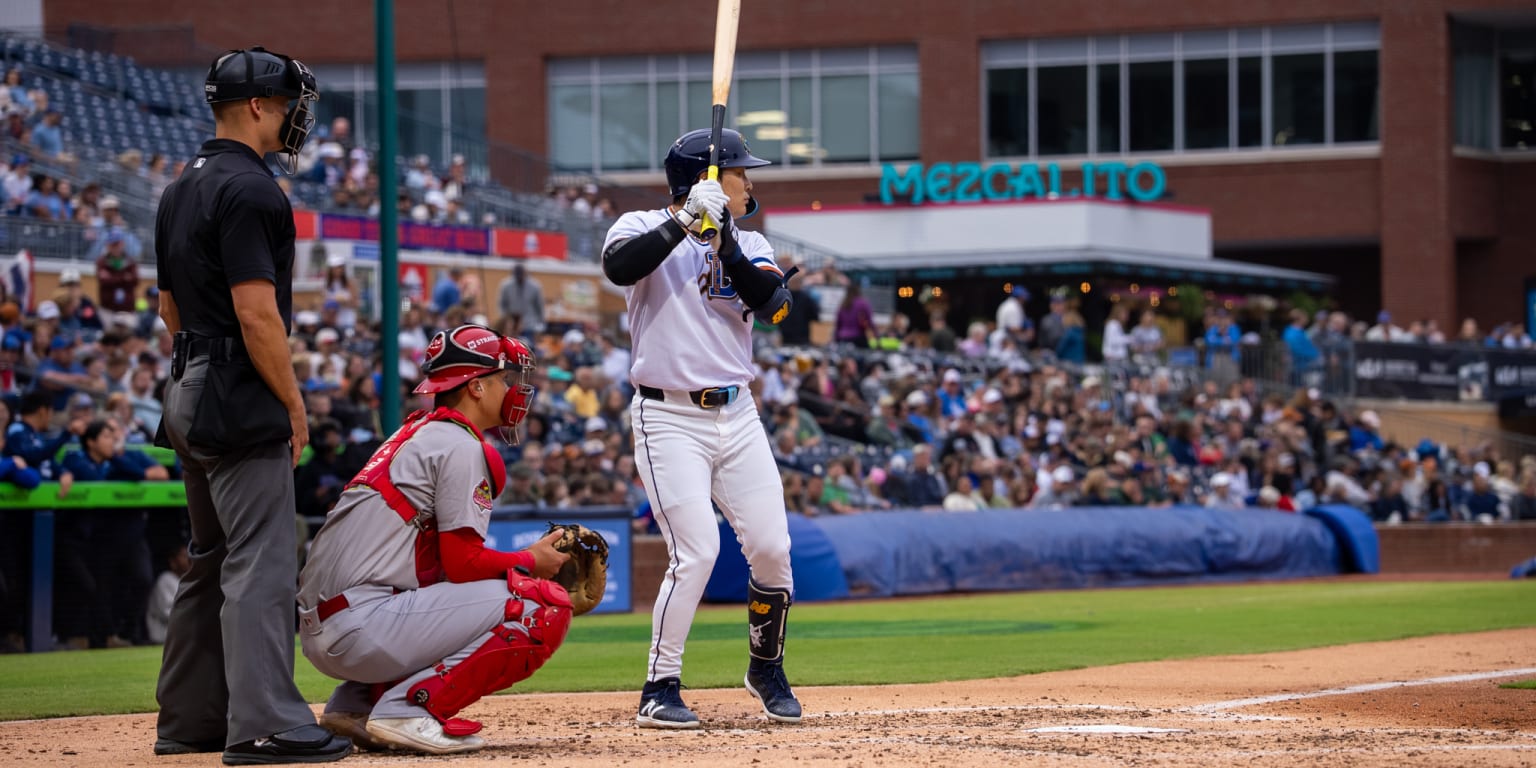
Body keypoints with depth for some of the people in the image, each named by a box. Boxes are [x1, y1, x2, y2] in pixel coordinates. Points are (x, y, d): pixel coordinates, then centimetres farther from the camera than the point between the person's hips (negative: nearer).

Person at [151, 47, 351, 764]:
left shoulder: (180, 191, 16)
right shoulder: (249, 189, -15)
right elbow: (256, 310, -20)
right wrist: (294, 403, -13)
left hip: (189, 398, 10)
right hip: (242, 406, -10)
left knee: (210, 561, 15)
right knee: (261, 562, -12)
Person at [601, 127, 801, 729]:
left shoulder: (749, 245, 11)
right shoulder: (645, 228, -2)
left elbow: (774, 304, -8)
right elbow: (618, 266, -26)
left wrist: (725, 245, -19)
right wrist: (686, 220, -27)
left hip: (737, 415, 5)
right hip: (669, 418, -5)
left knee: (771, 547, 0)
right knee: (697, 551, -15)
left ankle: (766, 668, 24)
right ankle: (660, 689, -3)